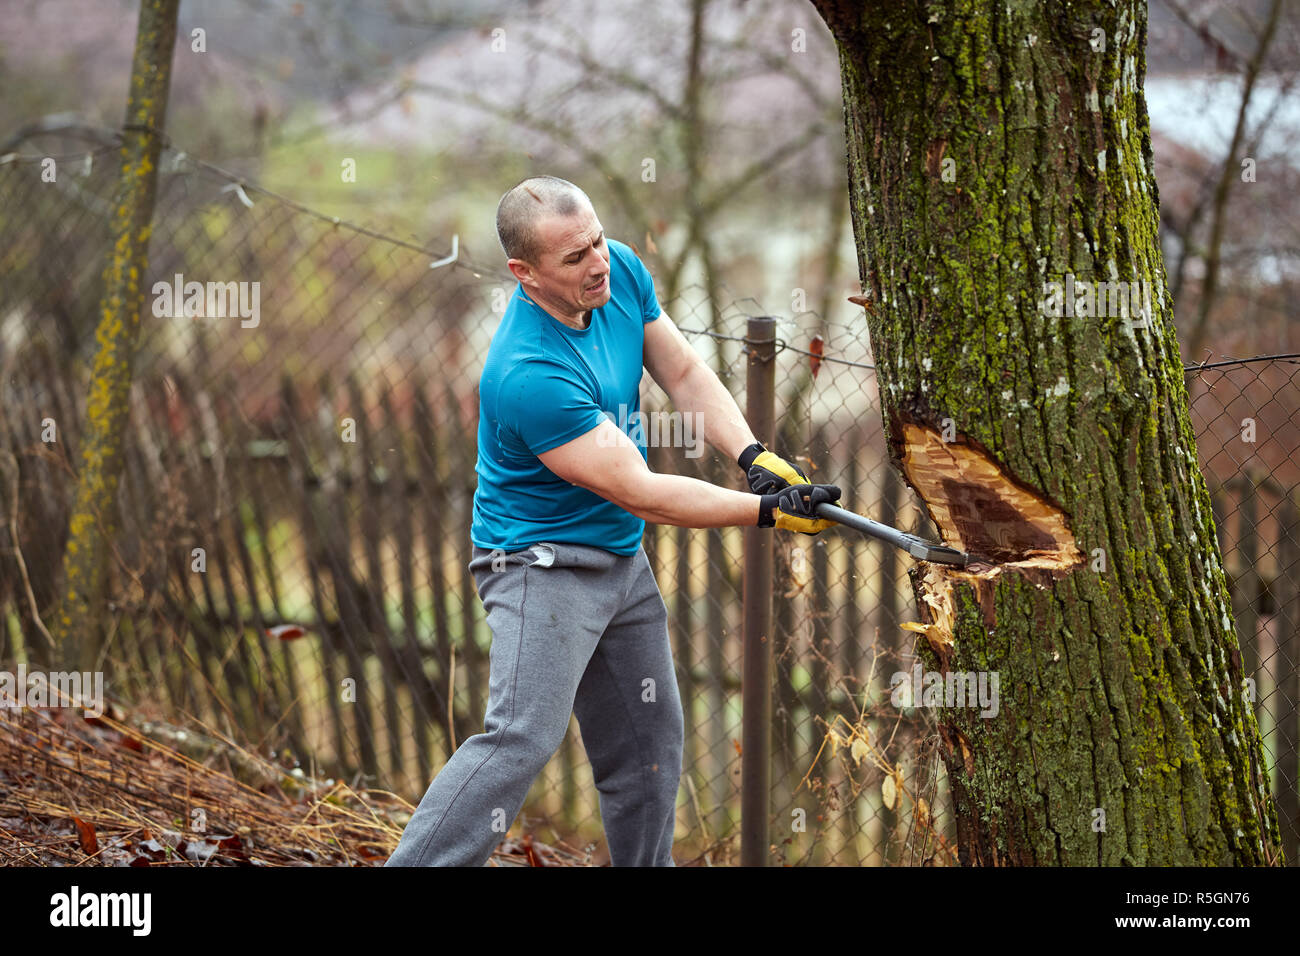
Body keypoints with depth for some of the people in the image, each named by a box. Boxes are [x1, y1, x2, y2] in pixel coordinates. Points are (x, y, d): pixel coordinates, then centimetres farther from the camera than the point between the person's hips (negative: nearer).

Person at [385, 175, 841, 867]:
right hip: (541, 559, -8)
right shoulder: (527, 375, -30)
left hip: (622, 560, 8)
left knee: (648, 744, 13)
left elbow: (683, 373, 6)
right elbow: (638, 491, -26)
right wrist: (766, 511, -21)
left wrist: (755, 457, -10)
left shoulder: (622, 271, -6)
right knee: (524, 737, -23)